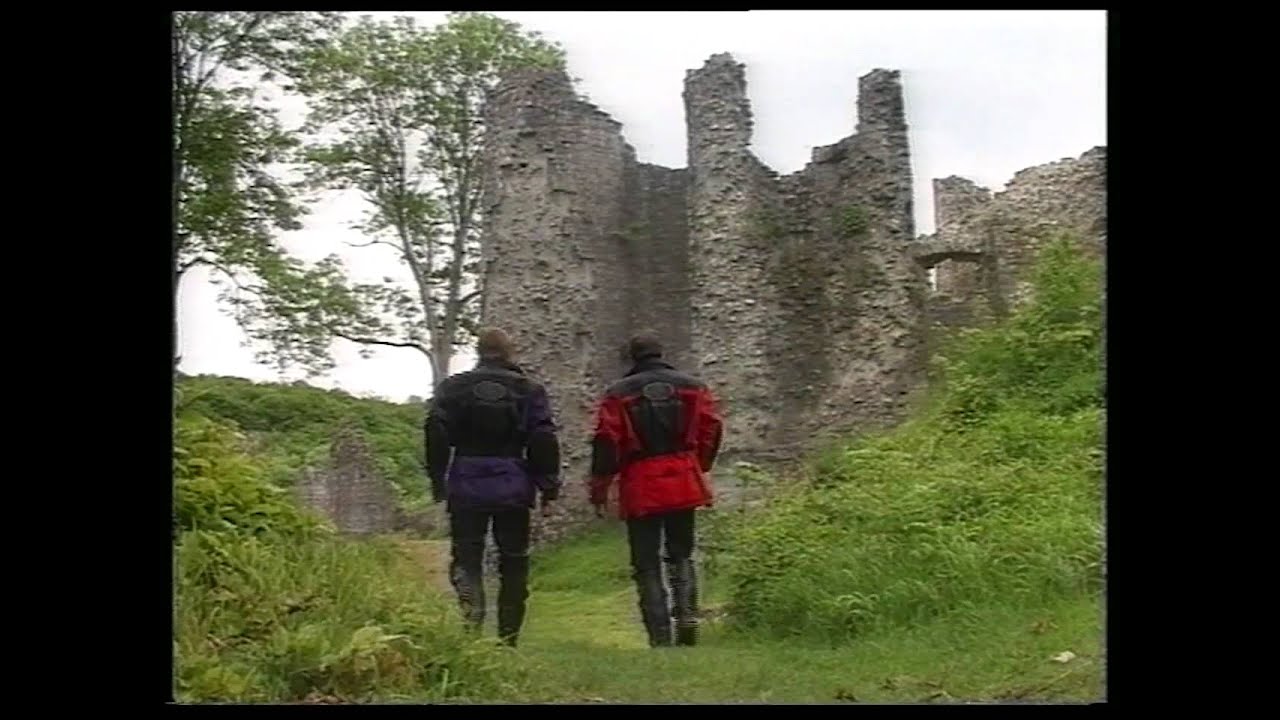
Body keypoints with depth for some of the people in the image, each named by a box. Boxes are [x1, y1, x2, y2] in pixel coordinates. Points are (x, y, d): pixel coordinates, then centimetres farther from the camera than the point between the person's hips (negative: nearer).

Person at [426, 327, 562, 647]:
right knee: (513, 563, 10)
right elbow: (544, 440, -2)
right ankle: (508, 637, 12)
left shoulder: (453, 387, 5)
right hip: (513, 489, 0)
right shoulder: (529, 390, 3)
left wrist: (437, 480, 4)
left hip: (466, 488, 0)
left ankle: (472, 623, -19)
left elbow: (436, 433, -2)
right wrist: (549, 486, 2)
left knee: (466, 559, 4)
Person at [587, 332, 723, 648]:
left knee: (647, 565, 5)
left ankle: (660, 636, 1)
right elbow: (711, 430, 6)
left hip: (640, 487, -2)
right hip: (683, 483, 2)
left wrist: (599, 487, 2)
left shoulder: (618, 393, -1)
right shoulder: (693, 387, 6)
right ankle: (687, 614, -2)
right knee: (681, 555, 18)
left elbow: (606, 441, -5)